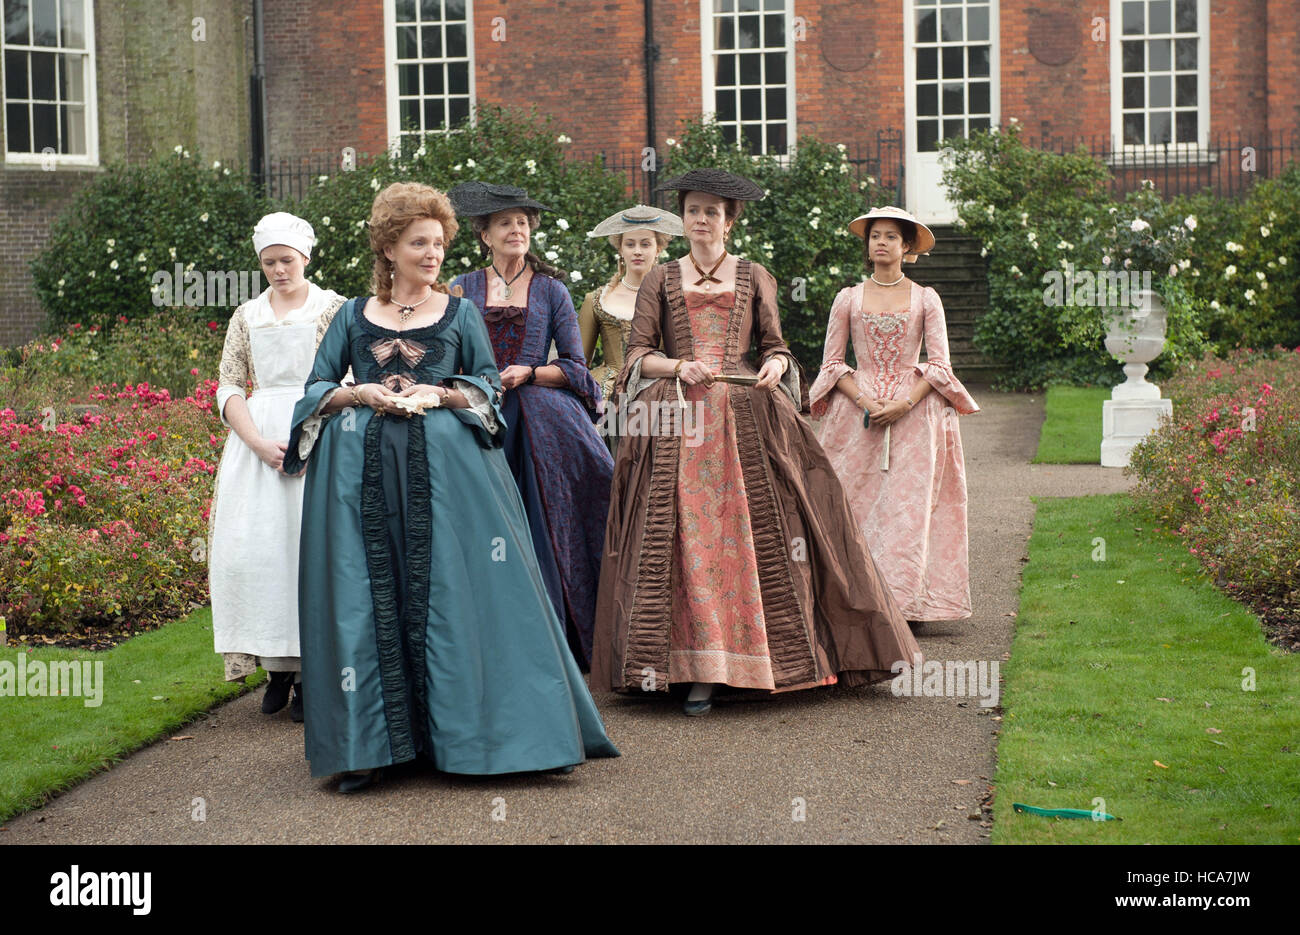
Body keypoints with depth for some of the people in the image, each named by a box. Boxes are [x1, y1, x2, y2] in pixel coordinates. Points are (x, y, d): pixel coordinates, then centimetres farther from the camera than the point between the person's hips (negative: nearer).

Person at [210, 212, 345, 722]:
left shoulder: (333, 308, 6)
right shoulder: (246, 317, 15)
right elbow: (228, 389, 9)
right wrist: (260, 443, -9)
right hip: (257, 438, 3)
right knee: (252, 545, -4)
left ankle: (310, 670, -5)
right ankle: (277, 666, 4)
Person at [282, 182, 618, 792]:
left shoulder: (460, 315, 12)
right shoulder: (353, 316, 13)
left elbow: (489, 387, 9)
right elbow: (316, 390, 12)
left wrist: (438, 395, -8)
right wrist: (363, 393, -7)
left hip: (445, 464, 0)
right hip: (363, 469, 1)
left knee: (452, 587, -6)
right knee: (370, 595, -4)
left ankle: (471, 731, 2)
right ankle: (368, 745, 1)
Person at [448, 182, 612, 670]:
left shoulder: (551, 290, 9)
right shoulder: (463, 289, 11)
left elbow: (575, 368, 6)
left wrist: (527, 373, -8)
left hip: (543, 423, 0)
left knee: (544, 533, -7)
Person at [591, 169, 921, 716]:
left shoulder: (755, 278, 14)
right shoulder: (660, 281, 13)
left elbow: (774, 346, 14)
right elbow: (638, 355, 8)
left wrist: (775, 365, -8)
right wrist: (678, 367, -11)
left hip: (746, 419, 1)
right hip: (677, 421, 0)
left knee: (759, 529, -8)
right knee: (686, 534, -9)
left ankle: (770, 657, -1)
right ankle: (698, 670, -9)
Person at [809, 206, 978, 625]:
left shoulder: (926, 299, 7)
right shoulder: (848, 298, 8)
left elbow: (939, 364, 2)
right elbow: (832, 363, 5)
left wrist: (905, 403, -13)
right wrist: (863, 400, -11)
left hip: (915, 411, -1)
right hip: (857, 408, 1)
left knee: (910, 504, -7)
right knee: (856, 500, -7)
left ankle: (907, 601, -4)